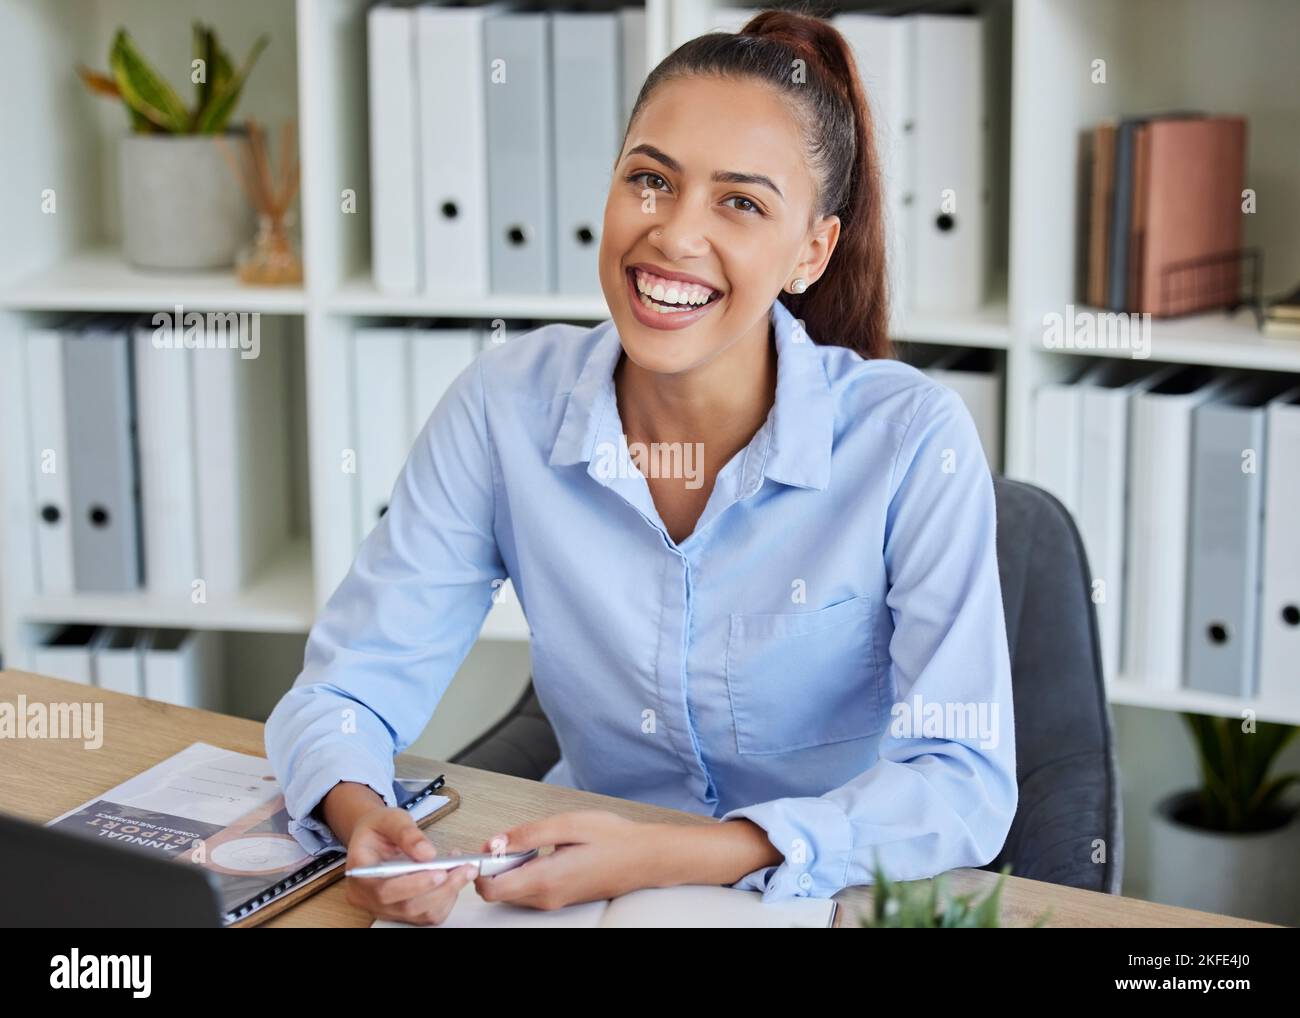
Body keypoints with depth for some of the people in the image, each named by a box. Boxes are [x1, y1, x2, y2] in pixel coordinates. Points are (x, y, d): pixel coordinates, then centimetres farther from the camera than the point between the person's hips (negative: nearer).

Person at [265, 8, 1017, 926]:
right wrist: (362, 819, -26)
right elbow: (349, 683, -3)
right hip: (577, 886, 1)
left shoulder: (910, 440, -14)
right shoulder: (508, 404, -6)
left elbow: (964, 787, -17)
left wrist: (662, 859, -28)